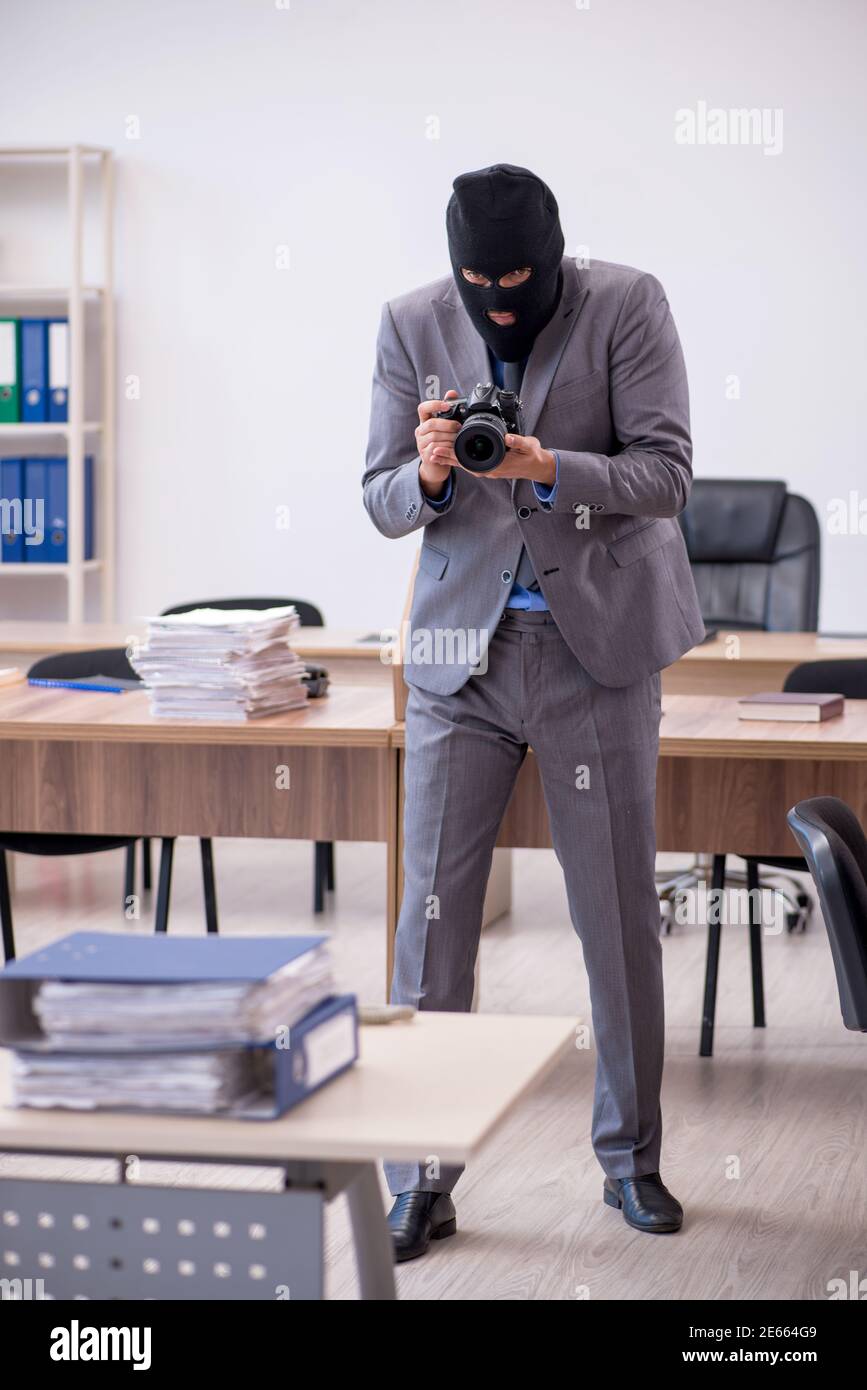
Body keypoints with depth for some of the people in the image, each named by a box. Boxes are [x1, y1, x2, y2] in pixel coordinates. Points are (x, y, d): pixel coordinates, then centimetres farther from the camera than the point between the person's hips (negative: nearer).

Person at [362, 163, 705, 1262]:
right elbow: (382, 503, 2)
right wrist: (428, 472, -21)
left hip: (596, 645, -1)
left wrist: (550, 466, -28)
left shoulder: (627, 306, -5)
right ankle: (420, 1180, 7)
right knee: (432, 912, -2)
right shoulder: (413, 325, 1)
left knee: (620, 912, 5)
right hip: (461, 649, 2)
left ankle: (631, 1160, 21)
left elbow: (666, 468, -12)